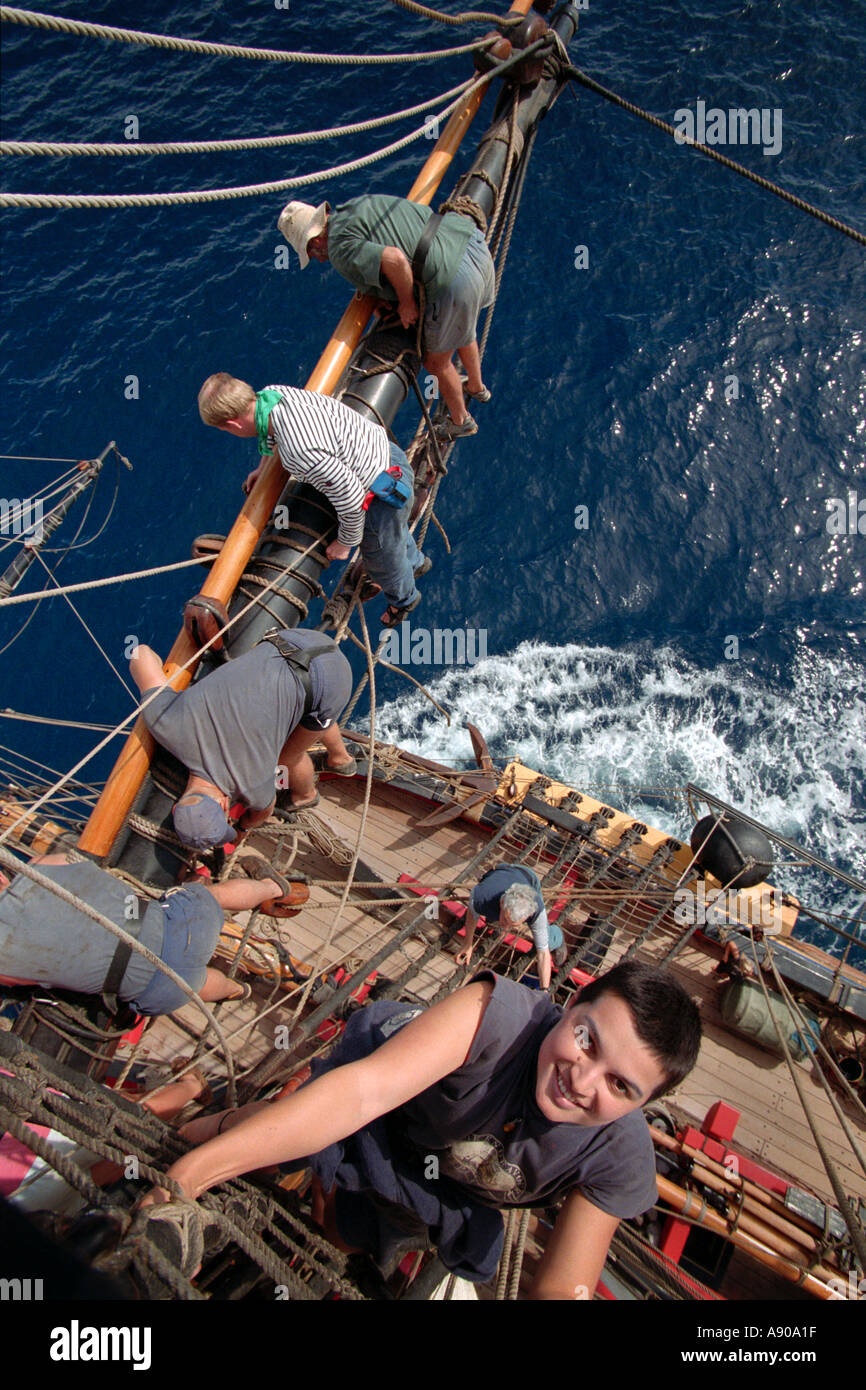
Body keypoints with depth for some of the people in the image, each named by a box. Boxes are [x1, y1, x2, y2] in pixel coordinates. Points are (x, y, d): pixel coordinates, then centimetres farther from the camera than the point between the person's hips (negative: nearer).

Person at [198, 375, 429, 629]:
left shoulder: (301, 451, -40)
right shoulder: (271, 393, -12)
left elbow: (350, 498, -29)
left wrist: (345, 542, -11)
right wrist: (262, 469, 29)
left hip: (382, 495, -8)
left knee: (381, 560, 23)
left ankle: (404, 598, 55)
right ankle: (415, 562, 70)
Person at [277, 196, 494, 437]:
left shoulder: (341, 248, -9)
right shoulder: (364, 201, 15)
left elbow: (395, 260, -26)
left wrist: (406, 302, -7)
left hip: (453, 285, -8)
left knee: (436, 362, 17)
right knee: (462, 328, 35)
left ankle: (460, 422, 40)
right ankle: (477, 387, 61)